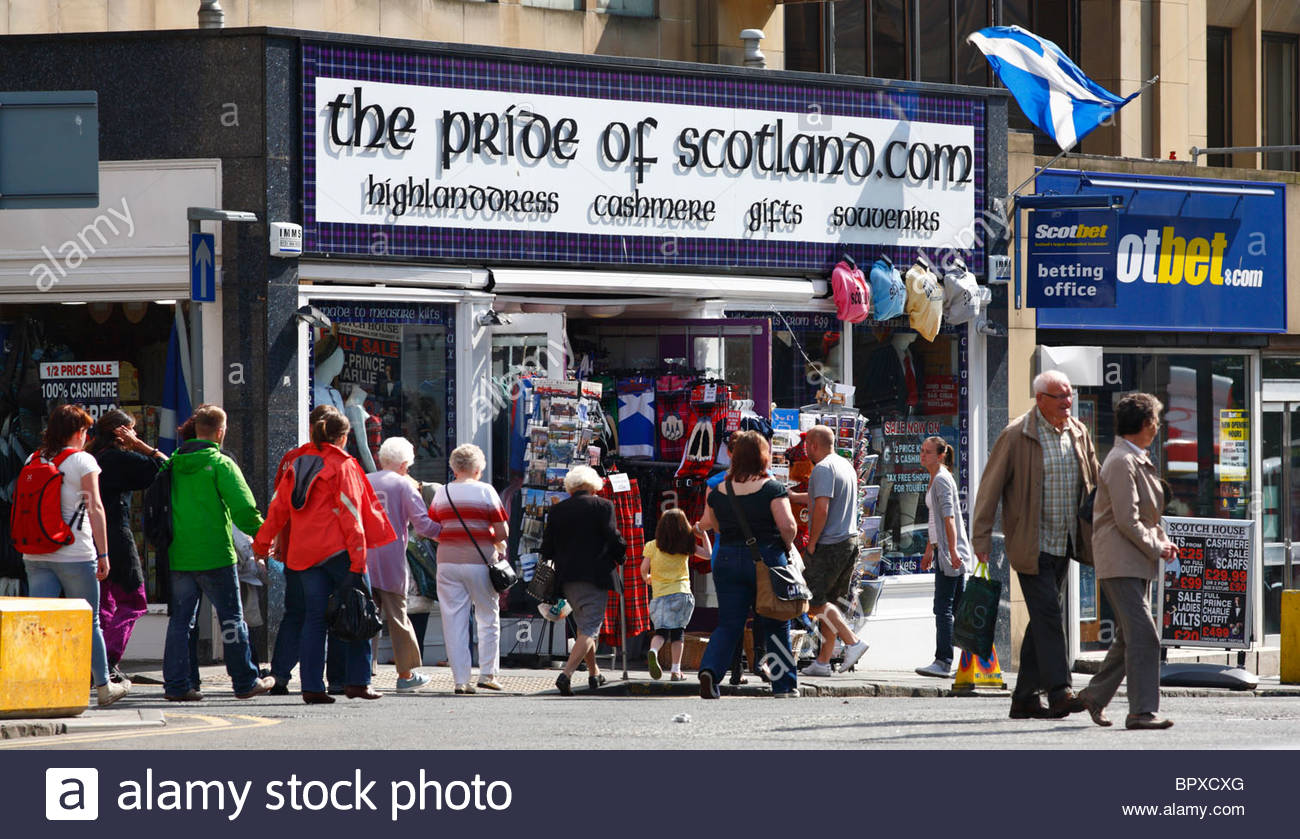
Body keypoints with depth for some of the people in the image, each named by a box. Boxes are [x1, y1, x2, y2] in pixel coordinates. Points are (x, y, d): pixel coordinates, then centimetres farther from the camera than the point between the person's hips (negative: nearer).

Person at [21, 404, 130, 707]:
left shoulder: (33, 460, 9)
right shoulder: (82, 461, -5)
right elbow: (95, 509, -9)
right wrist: (103, 554, -7)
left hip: (35, 555, 4)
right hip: (75, 554, -4)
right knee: (89, 623, 8)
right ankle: (103, 687, 18)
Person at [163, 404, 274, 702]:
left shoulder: (174, 465, 7)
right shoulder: (220, 464, -10)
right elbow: (243, 507, -15)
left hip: (178, 555, 5)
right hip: (214, 555, -5)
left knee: (180, 618, 9)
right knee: (231, 618, 5)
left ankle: (176, 684, 5)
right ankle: (245, 682, 10)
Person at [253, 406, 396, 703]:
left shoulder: (297, 465, 11)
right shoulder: (343, 466, -5)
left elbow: (278, 508, 15)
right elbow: (350, 515, -11)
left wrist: (262, 543, 26)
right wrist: (358, 559, -12)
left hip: (304, 554, 5)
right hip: (338, 551, -5)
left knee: (314, 617, 5)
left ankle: (312, 686, -1)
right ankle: (357, 681, 3)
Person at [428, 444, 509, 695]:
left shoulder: (441, 494, 7)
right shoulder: (485, 491, -2)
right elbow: (503, 532, -5)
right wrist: (498, 544, 15)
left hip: (448, 561, 2)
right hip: (480, 560, -2)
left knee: (454, 621, 4)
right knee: (488, 618, 12)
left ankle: (460, 679, 1)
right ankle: (487, 673, 10)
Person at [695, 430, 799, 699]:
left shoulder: (719, 491, 3)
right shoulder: (772, 489, -9)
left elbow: (709, 524, 15)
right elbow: (787, 526, -16)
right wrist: (786, 545, 3)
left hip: (727, 559, 3)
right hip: (767, 557, -3)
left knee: (728, 624, 6)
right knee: (776, 626, 9)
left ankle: (709, 669, -17)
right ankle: (784, 684, 14)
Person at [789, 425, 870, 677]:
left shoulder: (823, 469, -13)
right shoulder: (846, 466, 17)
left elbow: (822, 508, -22)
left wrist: (812, 542, -14)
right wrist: (792, 496, 37)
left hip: (829, 544, -9)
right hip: (850, 541, 9)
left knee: (815, 602, -6)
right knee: (827, 603, 11)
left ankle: (853, 641, -14)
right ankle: (823, 662, 11)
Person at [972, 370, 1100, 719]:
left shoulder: (1078, 433, 8)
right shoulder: (1016, 436, -10)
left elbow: (1096, 482, 18)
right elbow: (990, 487, -8)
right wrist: (981, 538, -11)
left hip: (1064, 543, 6)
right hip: (1031, 544, -6)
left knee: (1042, 619, 9)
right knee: (1048, 615, -13)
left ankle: (1024, 698, 14)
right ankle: (1059, 692, -17)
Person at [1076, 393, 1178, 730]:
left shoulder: (1138, 460, 18)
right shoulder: (1122, 462, -15)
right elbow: (1127, 521, -20)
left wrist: (1162, 540, 9)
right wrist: (1157, 549, -12)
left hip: (1137, 563, 10)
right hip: (1120, 562, -10)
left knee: (1129, 636, 14)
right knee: (1143, 635, -15)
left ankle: (1096, 695, 27)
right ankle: (1142, 711, -17)